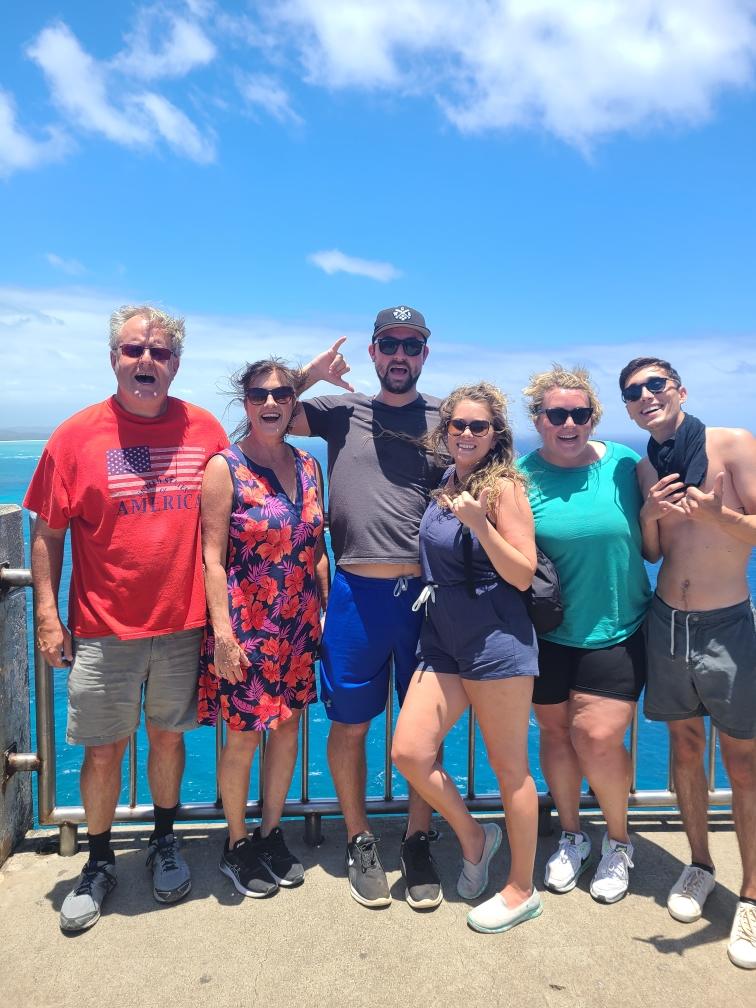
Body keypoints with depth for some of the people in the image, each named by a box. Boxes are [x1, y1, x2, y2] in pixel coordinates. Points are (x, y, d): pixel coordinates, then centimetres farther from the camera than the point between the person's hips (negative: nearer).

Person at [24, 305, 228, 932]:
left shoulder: (205, 431, 0)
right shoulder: (76, 436, -4)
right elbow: (48, 533, 0)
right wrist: (47, 614, -5)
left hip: (183, 623, 2)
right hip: (104, 628, -1)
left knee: (169, 736, 16)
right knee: (103, 749, 9)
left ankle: (165, 841, 38)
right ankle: (99, 862, 32)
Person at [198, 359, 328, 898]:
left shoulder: (308, 465, 6)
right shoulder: (224, 467, -10)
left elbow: (316, 550, 11)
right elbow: (212, 556, -12)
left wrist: (324, 612, 8)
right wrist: (223, 633, -16)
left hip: (298, 627, 5)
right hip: (245, 627, -5)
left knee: (288, 729, 15)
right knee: (243, 737, 7)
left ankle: (271, 832, 36)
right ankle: (236, 846, 29)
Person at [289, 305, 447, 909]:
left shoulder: (444, 418, 7)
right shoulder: (342, 410, 8)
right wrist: (311, 373, -1)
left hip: (427, 592, 0)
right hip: (357, 594, 0)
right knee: (350, 724, 9)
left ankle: (418, 842, 30)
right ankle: (359, 841, 30)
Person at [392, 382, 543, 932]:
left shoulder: (505, 486, -8)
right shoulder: (443, 485, 11)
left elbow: (522, 574, -13)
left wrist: (479, 522, -22)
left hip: (497, 642, -6)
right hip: (443, 639, 7)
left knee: (509, 765, 5)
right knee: (409, 752, 1)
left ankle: (523, 888, 26)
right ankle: (474, 835, 28)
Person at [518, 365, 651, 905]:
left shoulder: (624, 464, -4)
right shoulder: (522, 476, -6)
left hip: (616, 631, -1)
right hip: (547, 633, 1)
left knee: (597, 736, -6)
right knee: (555, 731, 12)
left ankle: (619, 840, 25)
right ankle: (572, 834, 38)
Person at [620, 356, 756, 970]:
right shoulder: (644, 468, 5)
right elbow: (650, 554, 9)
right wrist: (649, 514, -11)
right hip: (667, 624, 4)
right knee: (685, 747, 15)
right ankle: (700, 864, 33)